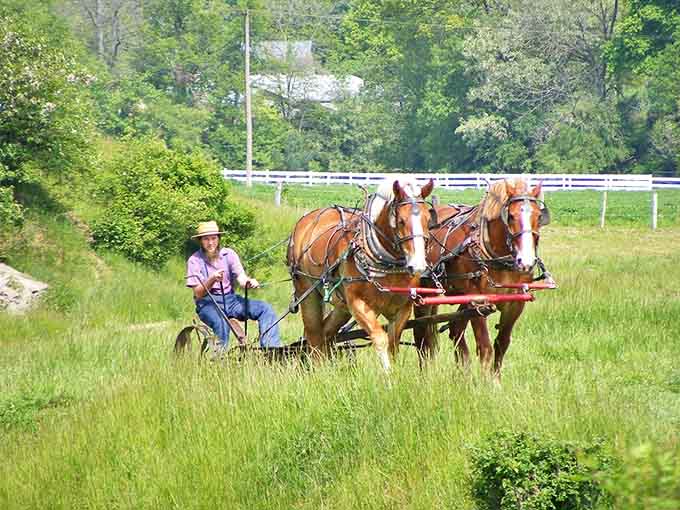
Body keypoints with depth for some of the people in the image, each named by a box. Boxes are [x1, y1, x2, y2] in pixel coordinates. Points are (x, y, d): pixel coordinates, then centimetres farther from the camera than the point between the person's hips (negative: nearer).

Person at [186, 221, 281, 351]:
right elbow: (198, 294, -10)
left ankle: (271, 349, -20)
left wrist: (249, 282, -30)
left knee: (265, 308, -15)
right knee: (220, 322, -39)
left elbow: (241, 278, -6)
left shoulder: (228, 254, 4)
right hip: (207, 303, -4)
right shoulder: (194, 261, -5)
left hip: (231, 299, 4)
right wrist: (212, 280, -28)